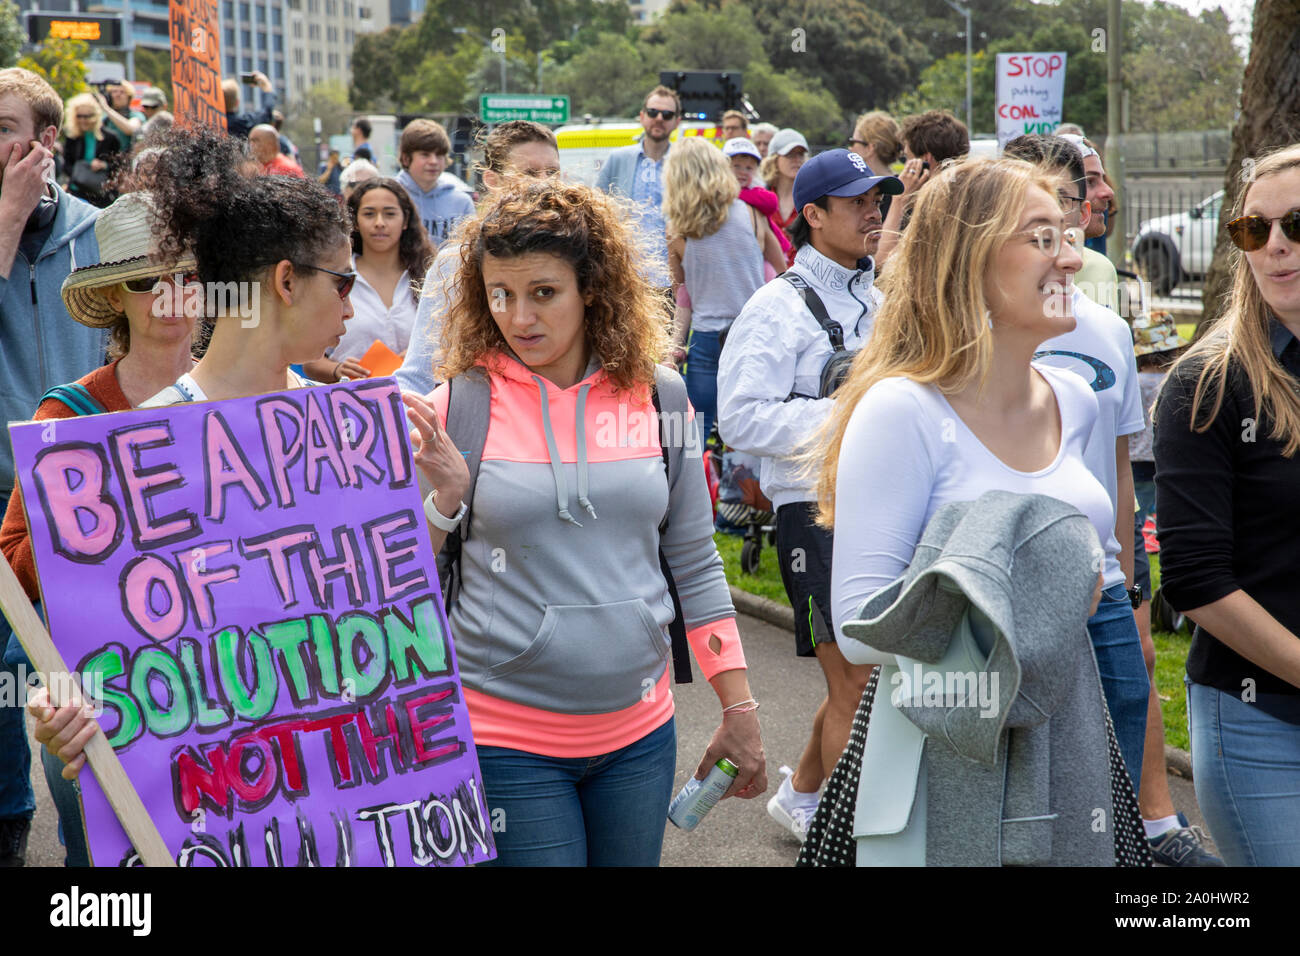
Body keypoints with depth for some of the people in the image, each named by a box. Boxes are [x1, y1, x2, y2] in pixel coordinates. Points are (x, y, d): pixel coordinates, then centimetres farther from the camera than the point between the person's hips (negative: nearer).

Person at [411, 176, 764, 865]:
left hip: (638, 733, 3)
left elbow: (694, 563, 8)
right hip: (503, 738, -3)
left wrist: (739, 708, 9)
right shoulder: (458, 406, -6)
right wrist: (441, 500, -20)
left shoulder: (655, 396, 0)